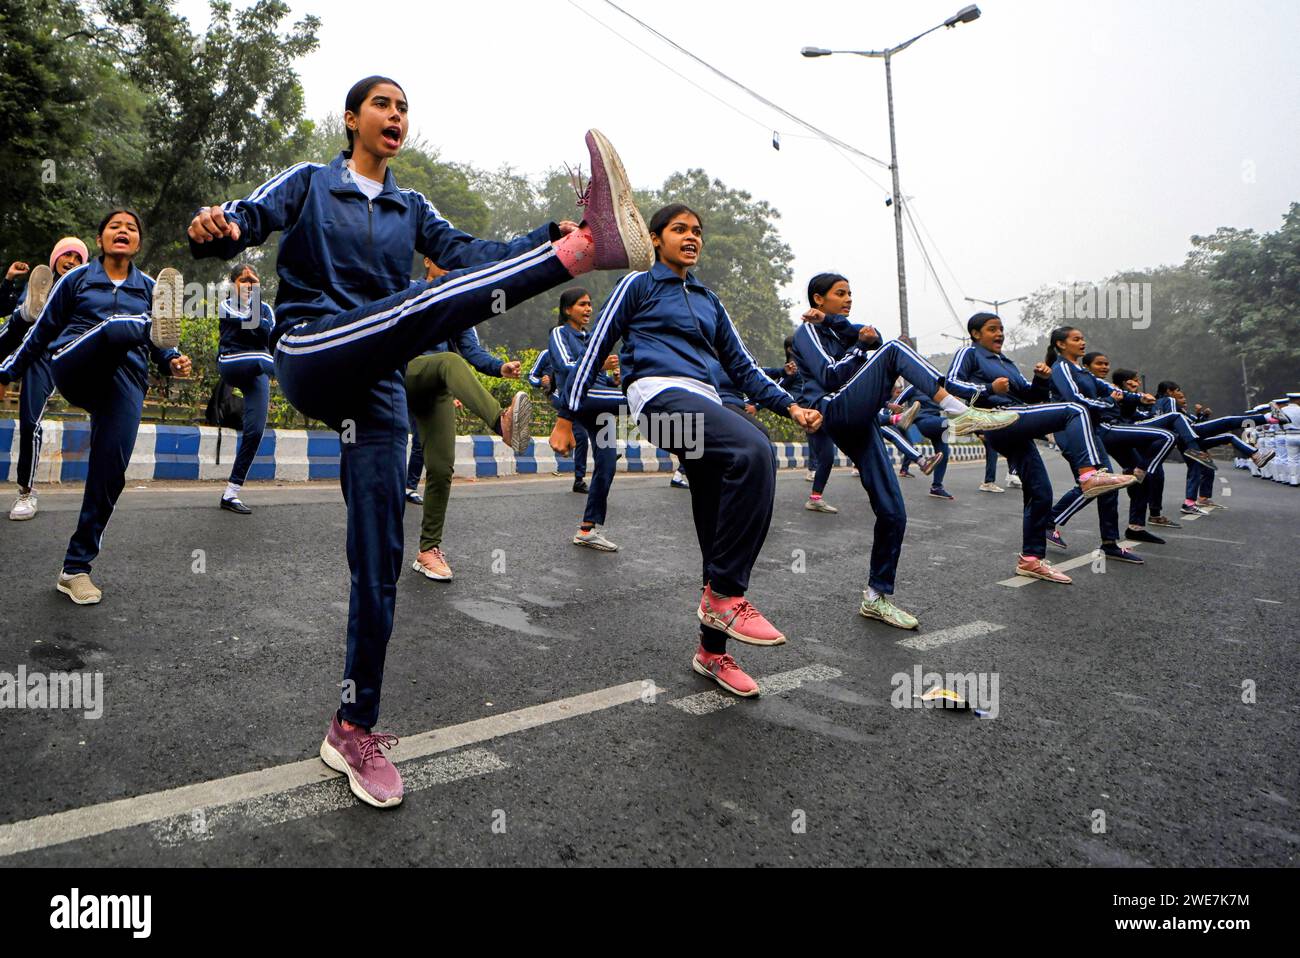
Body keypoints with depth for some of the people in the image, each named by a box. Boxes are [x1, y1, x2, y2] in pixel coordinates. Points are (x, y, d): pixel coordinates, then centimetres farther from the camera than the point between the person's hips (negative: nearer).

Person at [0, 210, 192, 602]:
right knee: (112, 326, -32)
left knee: (110, 473, -12)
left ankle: (76, 568, -4)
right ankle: (159, 323, -68)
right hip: (74, 371, 0)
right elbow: (42, 332, 19)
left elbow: (158, 348, 19)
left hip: (124, 382, 1)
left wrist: (173, 362, -3)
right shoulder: (77, 278, 14)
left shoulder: (150, 287, 19)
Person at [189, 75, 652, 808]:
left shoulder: (412, 209, 22)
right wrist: (217, 230, -29)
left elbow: (469, 254, 6)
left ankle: (355, 729, 6)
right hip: (312, 356, -3)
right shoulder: (308, 183, 13)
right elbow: (246, 220, -3)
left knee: (380, 561, -3)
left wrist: (549, 237, -10)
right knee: (419, 305, -32)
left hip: (377, 389, 4)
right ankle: (591, 247, -49)